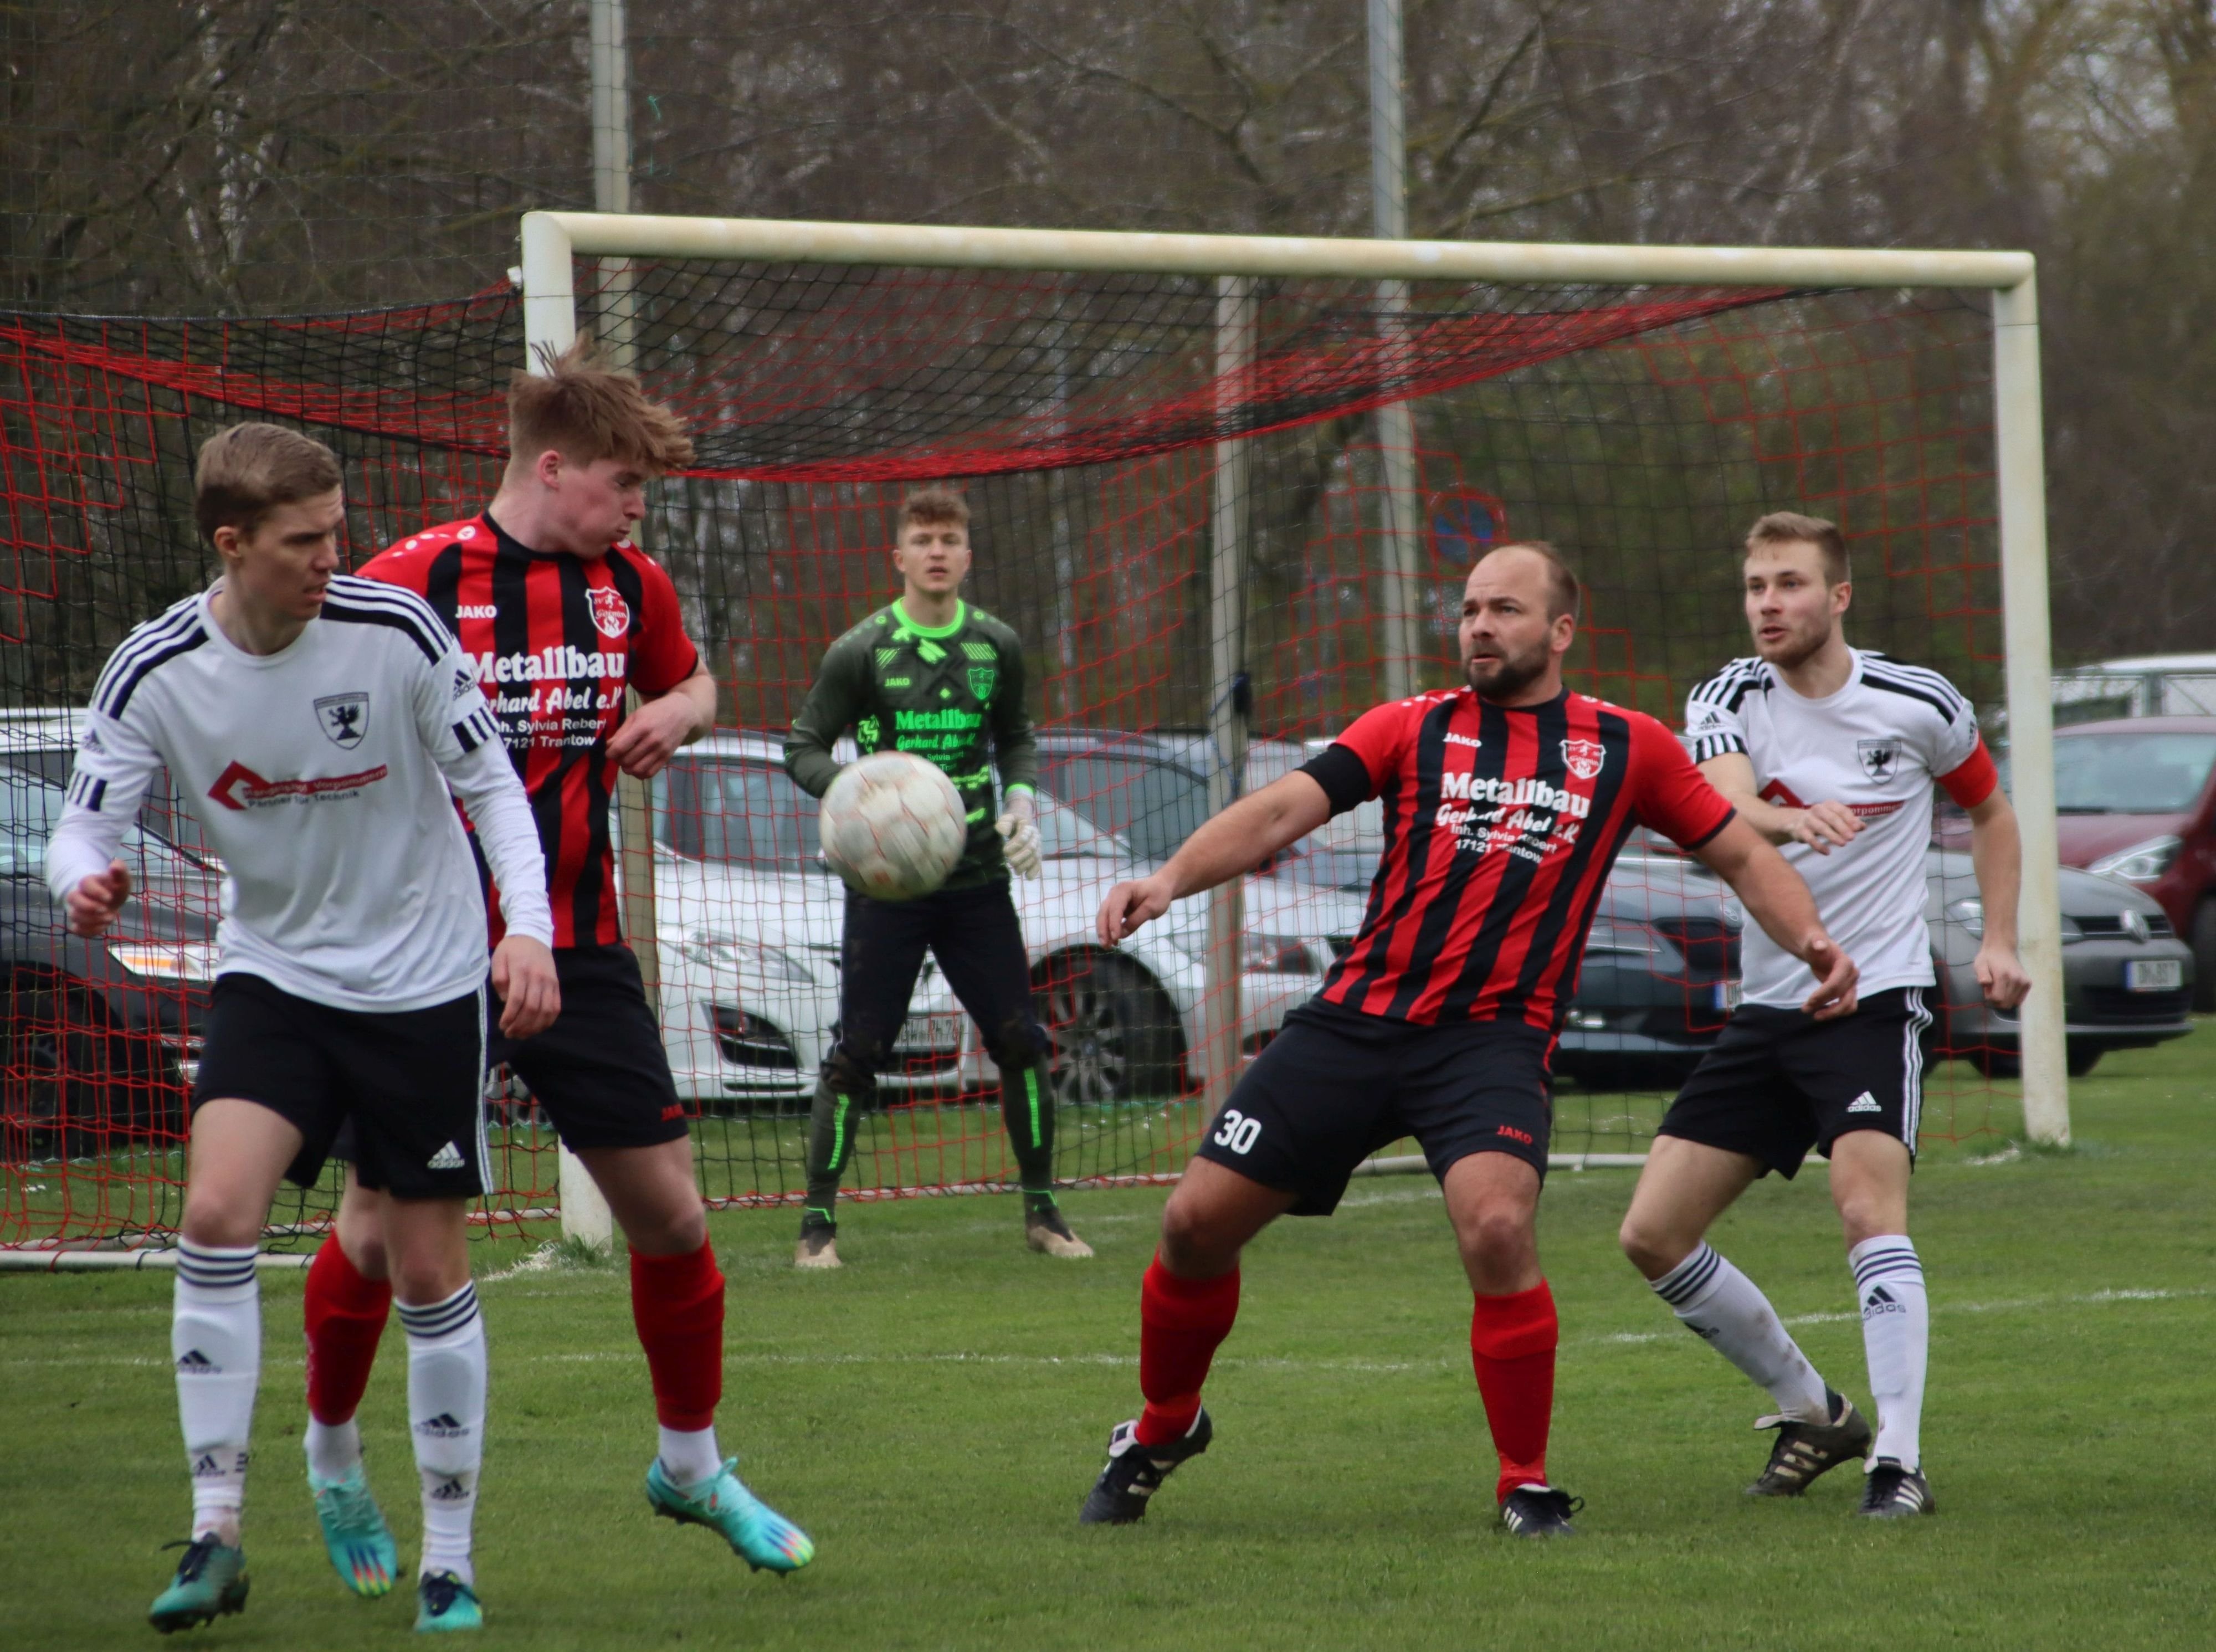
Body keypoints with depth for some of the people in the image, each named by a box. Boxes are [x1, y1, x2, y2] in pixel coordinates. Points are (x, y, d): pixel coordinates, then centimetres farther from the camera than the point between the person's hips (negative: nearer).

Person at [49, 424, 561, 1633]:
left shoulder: (394, 631, -15)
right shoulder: (159, 671, -12)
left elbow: (490, 783, -4)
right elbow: (85, 820, -11)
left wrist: (528, 926, -16)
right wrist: (82, 882, -35)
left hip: (424, 984, -1)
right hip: (274, 976, 1)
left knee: (430, 1274, 1)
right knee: (217, 1212, -21)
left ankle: (448, 1562, 15)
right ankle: (217, 1533, -15)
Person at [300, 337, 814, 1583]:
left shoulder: (630, 585, 5)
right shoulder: (413, 581, -10)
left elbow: (691, 683, 24)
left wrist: (674, 712, 1)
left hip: (579, 951, 4)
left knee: (669, 1206, 0)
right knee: (386, 1222, -1)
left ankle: (693, 1464, 20)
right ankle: (333, 1454, 25)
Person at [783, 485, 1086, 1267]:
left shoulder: (996, 647, 5)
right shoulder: (861, 652, -6)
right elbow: (803, 747, -1)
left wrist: (1022, 797, 0)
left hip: (977, 880, 3)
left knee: (1022, 1042, 0)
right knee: (858, 1050, -5)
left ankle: (1041, 1211, 14)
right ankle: (817, 1223, 4)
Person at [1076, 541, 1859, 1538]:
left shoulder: (1627, 750, 8)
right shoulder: (1414, 729, 7)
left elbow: (1742, 855, 15)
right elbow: (1283, 810, -4)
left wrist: (1814, 946, -4)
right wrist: (1171, 879, -20)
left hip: (1493, 1037, -2)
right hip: (1357, 1018, 2)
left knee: (1497, 1226, -29)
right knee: (1197, 1221, 0)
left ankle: (1528, 1490, -12)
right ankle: (1163, 1429, 29)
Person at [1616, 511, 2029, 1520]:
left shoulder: (1919, 706, -2)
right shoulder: (1729, 700, -1)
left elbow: (1990, 809, 17)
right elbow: (1725, 807, -24)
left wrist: (1998, 941, 3)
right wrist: (1792, 819, -47)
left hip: (1877, 997, -4)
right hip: (1766, 1009, 4)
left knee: (1868, 1208, -26)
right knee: (1654, 1237, 1)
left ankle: (1900, 1459, -26)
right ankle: (1811, 1413, 18)